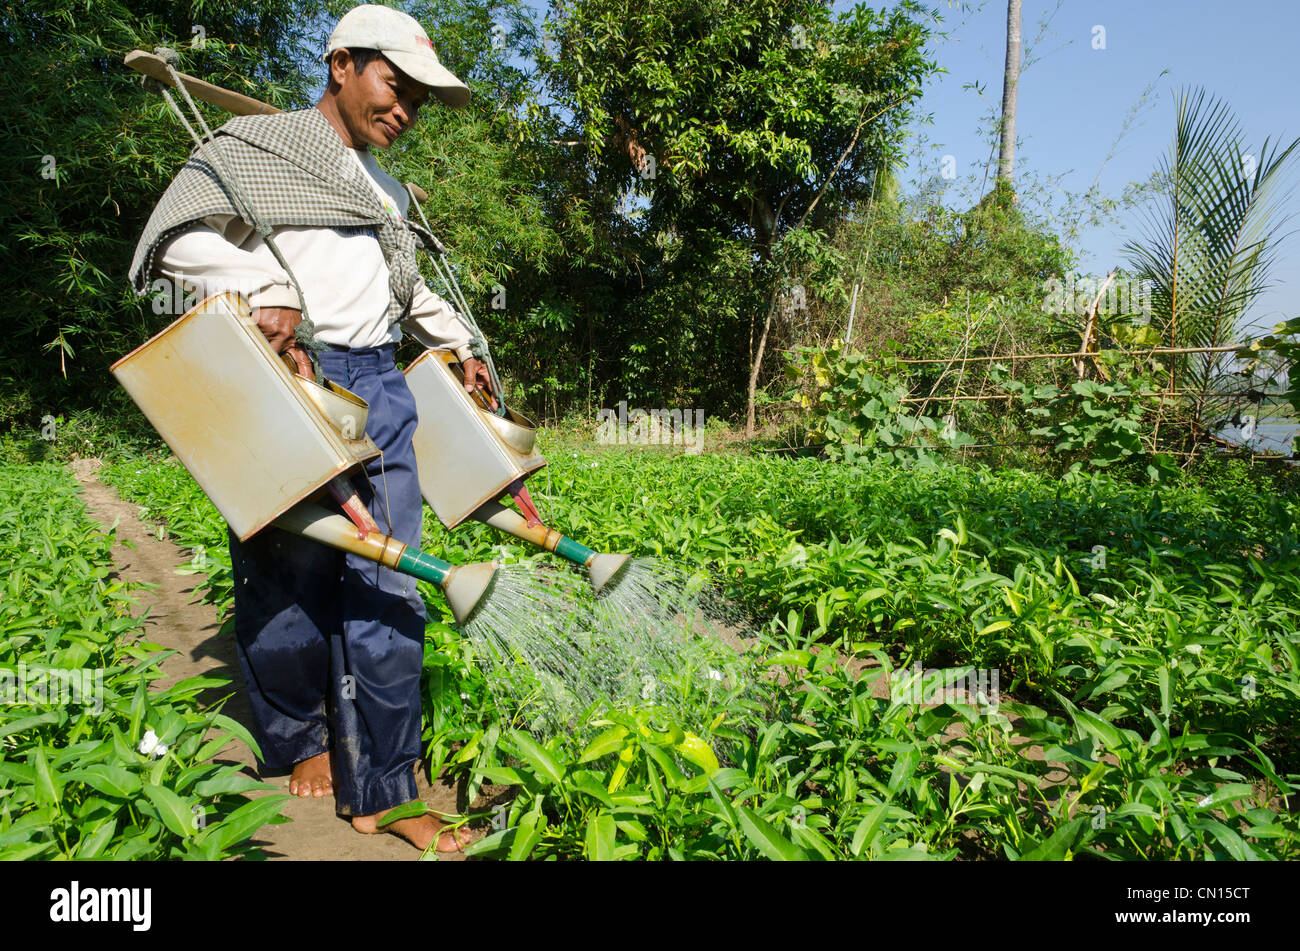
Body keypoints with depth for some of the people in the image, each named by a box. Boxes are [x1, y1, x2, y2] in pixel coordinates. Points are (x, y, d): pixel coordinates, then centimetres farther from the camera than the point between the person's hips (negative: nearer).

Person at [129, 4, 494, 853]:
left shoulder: (389, 192, 25)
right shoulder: (255, 145, 4)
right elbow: (179, 235, -7)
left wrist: (460, 344, 26)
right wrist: (266, 292, -20)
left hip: (379, 390, 6)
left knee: (386, 587, 0)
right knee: (290, 580, 3)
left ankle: (381, 793, 9)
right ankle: (300, 743, 30)